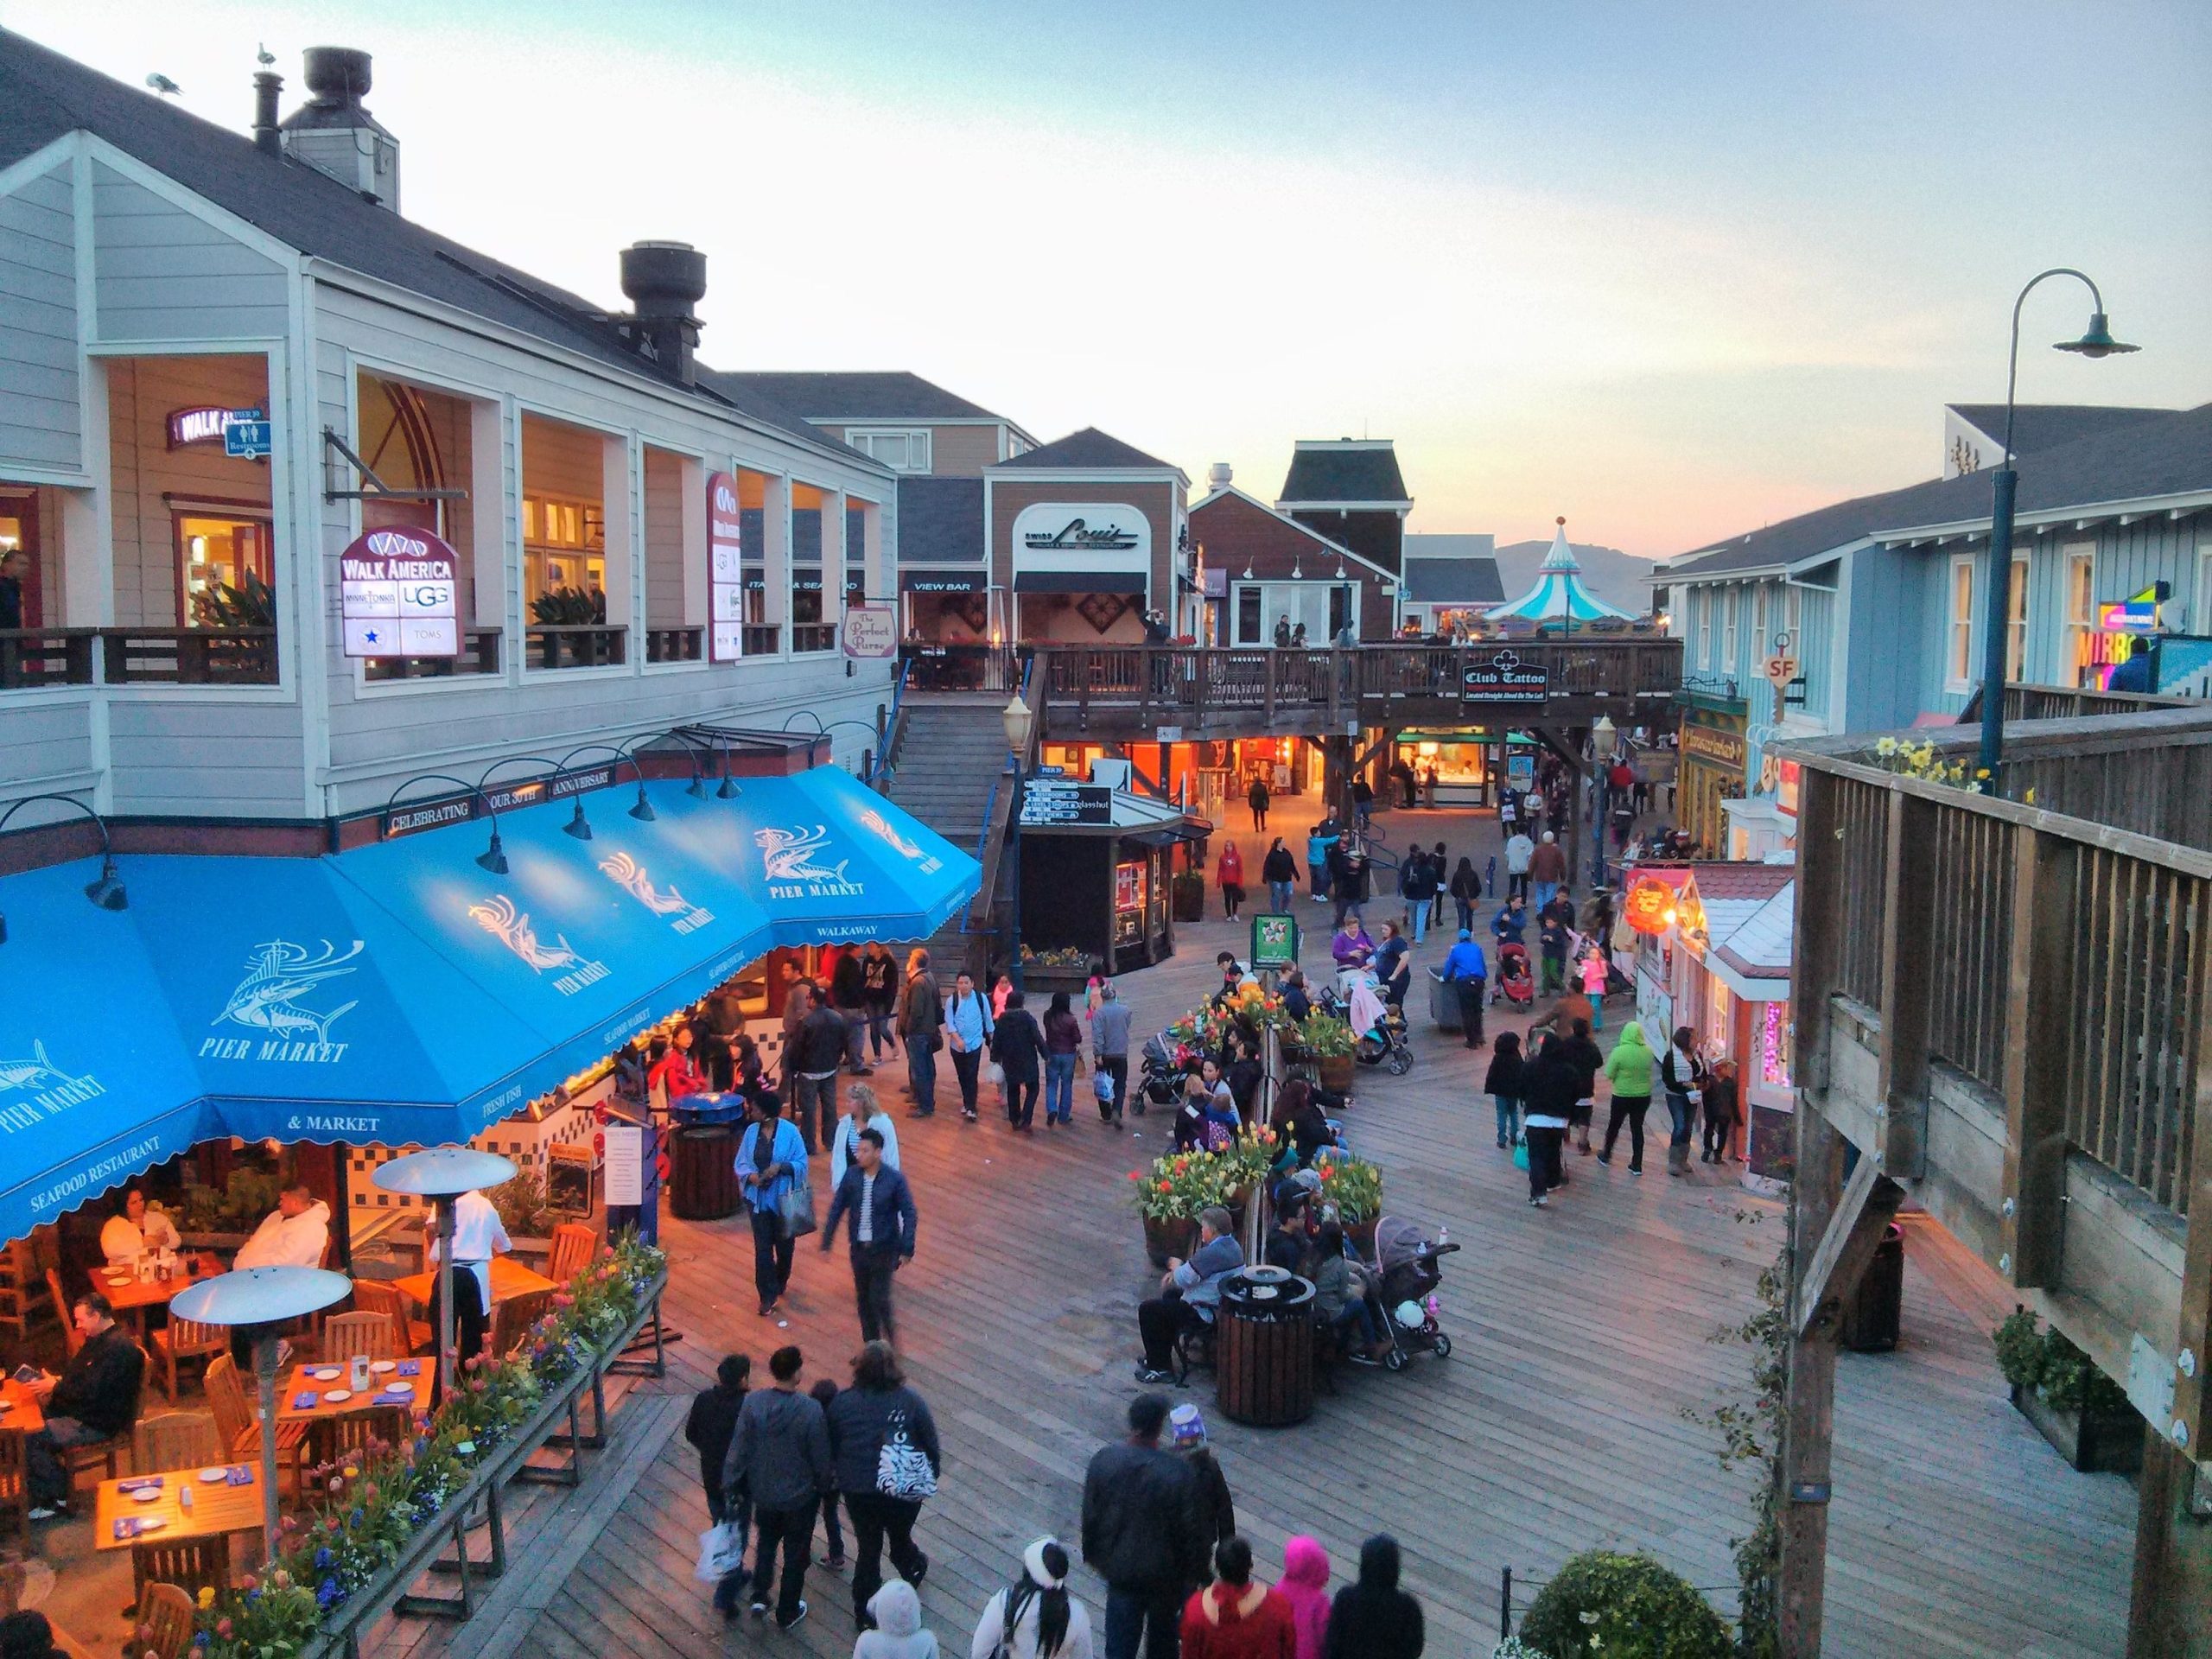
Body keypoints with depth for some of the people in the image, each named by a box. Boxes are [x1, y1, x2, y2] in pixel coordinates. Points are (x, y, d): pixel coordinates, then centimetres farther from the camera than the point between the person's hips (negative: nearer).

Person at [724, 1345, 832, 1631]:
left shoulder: (753, 1403, -19)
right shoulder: (810, 1409, -26)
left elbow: (738, 1450, -11)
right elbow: (821, 1457, -15)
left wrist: (730, 1487, 2)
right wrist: (824, 1486, 5)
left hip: (763, 1492, 3)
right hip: (800, 1495, -2)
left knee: (766, 1542, 30)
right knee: (795, 1553, 18)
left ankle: (759, 1597, 25)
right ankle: (787, 1613, 31)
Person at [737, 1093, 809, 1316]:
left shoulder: (789, 1132, -13)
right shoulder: (752, 1131, -2)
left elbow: (801, 1163, -9)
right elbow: (741, 1162, 3)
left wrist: (780, 1167, -25)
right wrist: (749, 1175, -17)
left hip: (783, 1198, -2)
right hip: (758, 1198, 2)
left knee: (783, 1243, 15)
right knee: (762, 1247, 1)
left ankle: (780, 1284, 41)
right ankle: (768, 1296, 8)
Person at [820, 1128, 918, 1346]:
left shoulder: (894, 1179, -17)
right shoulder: (851, 1175, -8)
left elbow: (909, 1215, -12)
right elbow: (837, 1209, 1)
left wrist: (907, 1250, -16)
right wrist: (826, 1242, 3)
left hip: (884, 1249, -4)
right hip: (858, 1248, 4)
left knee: (879, 1298, -4)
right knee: (863, 1299, 12)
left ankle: (890, 1330, 25)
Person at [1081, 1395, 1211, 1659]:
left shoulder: (1103, 1461, -15)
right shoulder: (1179, 1473, -24)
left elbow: (1090, 1516, -3)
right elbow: (1192, 1529, -15)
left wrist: (1093, 1555, 14)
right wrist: (1195, 1572, 2)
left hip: (1120, 1570, 2)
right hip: (1166, 1574, -2)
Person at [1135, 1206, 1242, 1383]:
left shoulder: (1211, 1254, -28)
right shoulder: (1234, 1246, 3)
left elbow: (1183, 1279, -20)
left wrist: (1175, 1266, 1)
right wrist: (1178, 1271, 4)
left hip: (1204, 1313, -10)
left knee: (1147, 1310, -1)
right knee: (1171, 1295, 32)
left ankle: (1159, 1368, 5)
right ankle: (1160, 1355, 39)